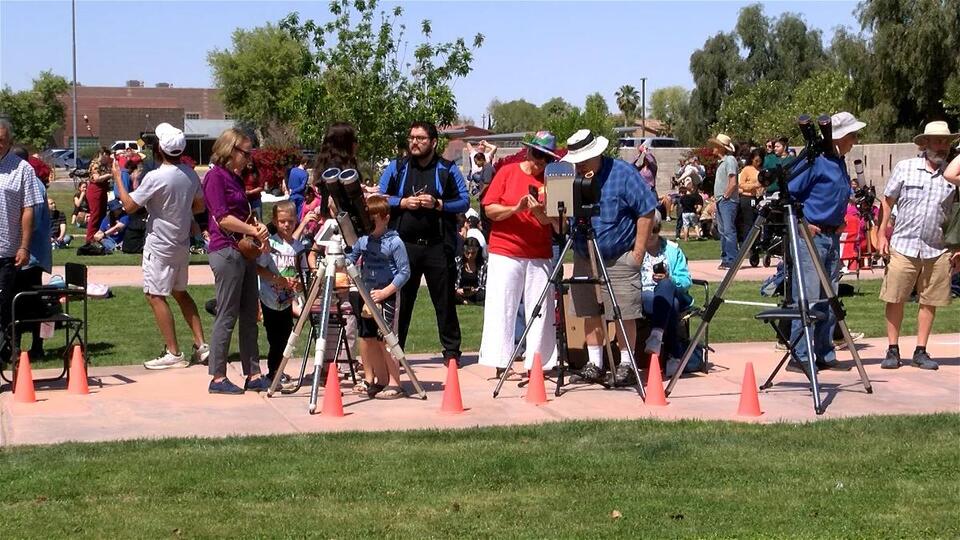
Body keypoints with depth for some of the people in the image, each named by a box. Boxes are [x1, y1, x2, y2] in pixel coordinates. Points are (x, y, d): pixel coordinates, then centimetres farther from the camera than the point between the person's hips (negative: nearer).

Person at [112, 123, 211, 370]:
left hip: (160, 246, -8)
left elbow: (129, 206, -15)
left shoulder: (155, 177, -21)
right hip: (182, 244, 8)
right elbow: (199, 205, 14)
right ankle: (201, 345, 18)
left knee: (156, 296, 0)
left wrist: (118, 178, -6)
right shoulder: (190, 174, 1)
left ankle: (173, 353, 0)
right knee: (180, 292, 20)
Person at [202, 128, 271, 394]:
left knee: (250, 315, 9)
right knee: (227, 316, -5)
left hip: (245, 251, 9)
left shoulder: (235, 178, 17)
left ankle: (253, 375, 13)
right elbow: (223, 218, -17)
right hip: (226, 250, -9)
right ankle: (218, 377, 1)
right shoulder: (215, 176, -9)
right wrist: (254, 230, -11)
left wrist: (258, 227, 3)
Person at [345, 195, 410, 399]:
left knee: (385, 339, -8)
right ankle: (371, 380, 23)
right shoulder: (363, 239, 6)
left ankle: (394, 384, -2)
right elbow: (351, 258, 21)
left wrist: (385, 292, -18)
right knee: (366, 337, 11)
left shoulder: (394, 242, -12)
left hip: (387, 296, -7)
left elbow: (404, 272, -13)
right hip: (366, 294, 7)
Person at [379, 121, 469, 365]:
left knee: (444, 299, 4)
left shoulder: (448, 170, 6)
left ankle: (451, 350, 13)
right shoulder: (396, 168, 10)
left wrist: (437, 204, -14)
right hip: (404, 244, 1)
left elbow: (464, 201, 1)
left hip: (437, 245, -1)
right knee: (399, 298, 3)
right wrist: (402, 202, -8)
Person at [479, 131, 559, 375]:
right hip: (505, 251, -2)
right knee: (501, 307, -4)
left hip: (540, 253, 2)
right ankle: (500, 364, -2)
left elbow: (551, 220, 0)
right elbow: (490, 209, -1)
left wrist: (539, 212, -21)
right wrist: (516, 209, -16)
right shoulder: (508, 172, 4)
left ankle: (537, 363, 5)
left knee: (540, 310, 0)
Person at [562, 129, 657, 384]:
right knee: (590, 313, 9)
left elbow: (646, 212, -8)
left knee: (624, 314, -3)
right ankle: (594, 362, 17)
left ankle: (626, 364, 6)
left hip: (620, 258, -5)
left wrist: (638, 250, -11)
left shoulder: (623, 173, -9)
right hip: (583, 258, 5)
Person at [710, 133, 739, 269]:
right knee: (722, 231, 11)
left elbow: (733, 183, -18)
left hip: (728, 201, -10)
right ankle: (725, 259, 16)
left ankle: (732, 260, -12)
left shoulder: (730, 160, -11)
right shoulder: (721, 161, 17)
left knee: (729, 230, -11)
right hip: (720, 201, 10)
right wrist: (717, 197, 13)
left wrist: (725, 196, -12)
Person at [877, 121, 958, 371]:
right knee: (895, 300, 0)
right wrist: (882, 235, 2)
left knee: (929, 302, 5)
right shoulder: (905, 168, 2)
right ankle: (893, 350, 11)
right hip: (903, 246, -2)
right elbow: (888, 201, 8)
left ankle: (921, 352, 15)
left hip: (937, 250, 2)